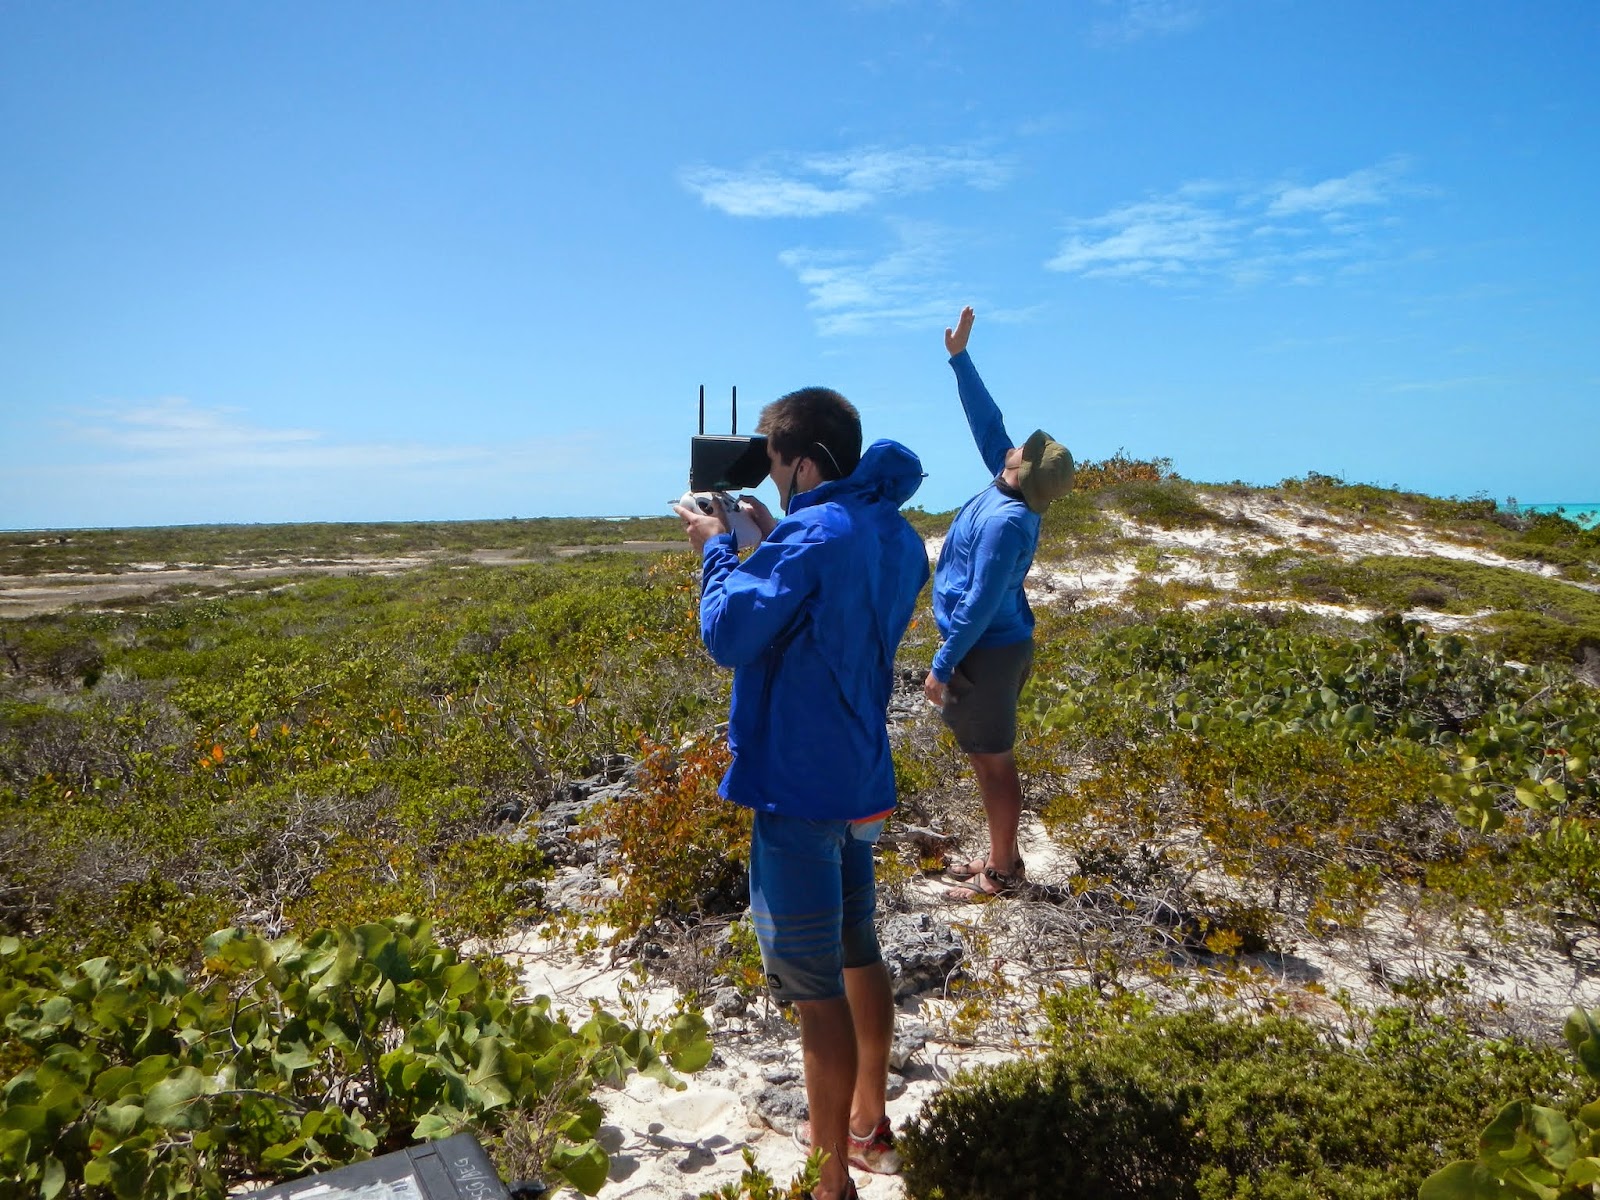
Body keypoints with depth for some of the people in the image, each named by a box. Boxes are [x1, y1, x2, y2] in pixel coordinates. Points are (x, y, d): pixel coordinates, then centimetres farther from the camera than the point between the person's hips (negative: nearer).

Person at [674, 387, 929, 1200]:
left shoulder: (813, 534, -21)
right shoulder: (895, 536, 6)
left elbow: (728, 636, -21)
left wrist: (717, 547, -6)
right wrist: (770, 537, 10)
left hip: (800, 790, -9)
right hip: (862, 780, 9)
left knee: (815, 982, 2)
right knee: (858, 951, 22)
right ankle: (867, 1123, 39)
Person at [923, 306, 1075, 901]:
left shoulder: (1006, 519, -24)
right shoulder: (1009, 494, 2)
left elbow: (981, 602, -24)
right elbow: (986, 422, 13)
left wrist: (942, 665, -20)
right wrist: (960, 358, 13)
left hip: (987, 652, -10)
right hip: (1000, 646, 10)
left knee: (994, 762, 2)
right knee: (988, 757, 18)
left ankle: (1002, 873, 16)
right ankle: (1001, 858, 31)